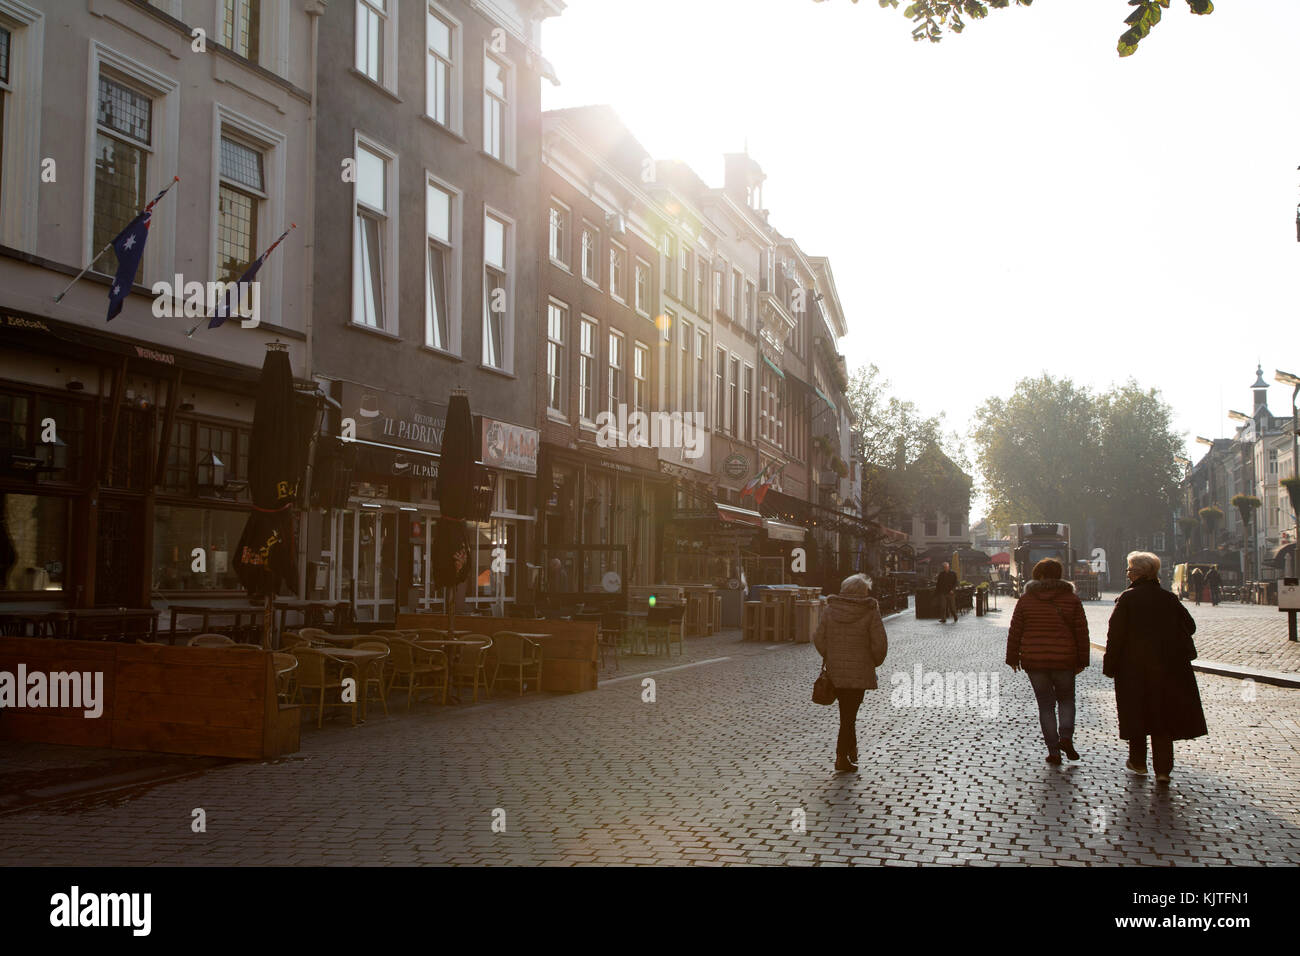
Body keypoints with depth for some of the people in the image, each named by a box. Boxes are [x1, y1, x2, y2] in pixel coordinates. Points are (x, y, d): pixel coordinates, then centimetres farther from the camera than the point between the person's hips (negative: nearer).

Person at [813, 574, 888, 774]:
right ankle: (842, 759, 0)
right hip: (859, 672, -3)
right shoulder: (870, 612, -9)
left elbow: (818, 638, 1)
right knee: (849, 714, 2)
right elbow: (880, 643, -10)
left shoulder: (831, 610, 0)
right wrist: (875, 662, 7)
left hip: (835, 672, 3)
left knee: (847, 712, 20)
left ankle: (852, 751, 29)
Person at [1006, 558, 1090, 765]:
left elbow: (1015, 631, 0)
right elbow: (1081, 632, 0)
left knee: (1045, 705, 8)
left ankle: (1053, 750, 6)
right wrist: (1082, 661, 8)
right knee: (1066, 699, 20)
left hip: (1034, 661, 0)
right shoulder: (1071, 599, -1)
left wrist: (1013, 658, 10)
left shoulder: (1026, 599, -1)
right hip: (1064, 660, 0)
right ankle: (1066, 736, 0)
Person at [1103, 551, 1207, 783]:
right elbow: (1189, 625, 8)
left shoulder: (1127, 599, -10)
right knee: (1163, 714, 7)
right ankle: (1163, 769, 2)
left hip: (1134, 668, -3)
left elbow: (1116, 634, -13)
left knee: (1136, 712, 12)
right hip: (1167, 667, 3)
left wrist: (1110, 665, -6)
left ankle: (1138, 762, 22)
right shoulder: (1168, 599, 1)